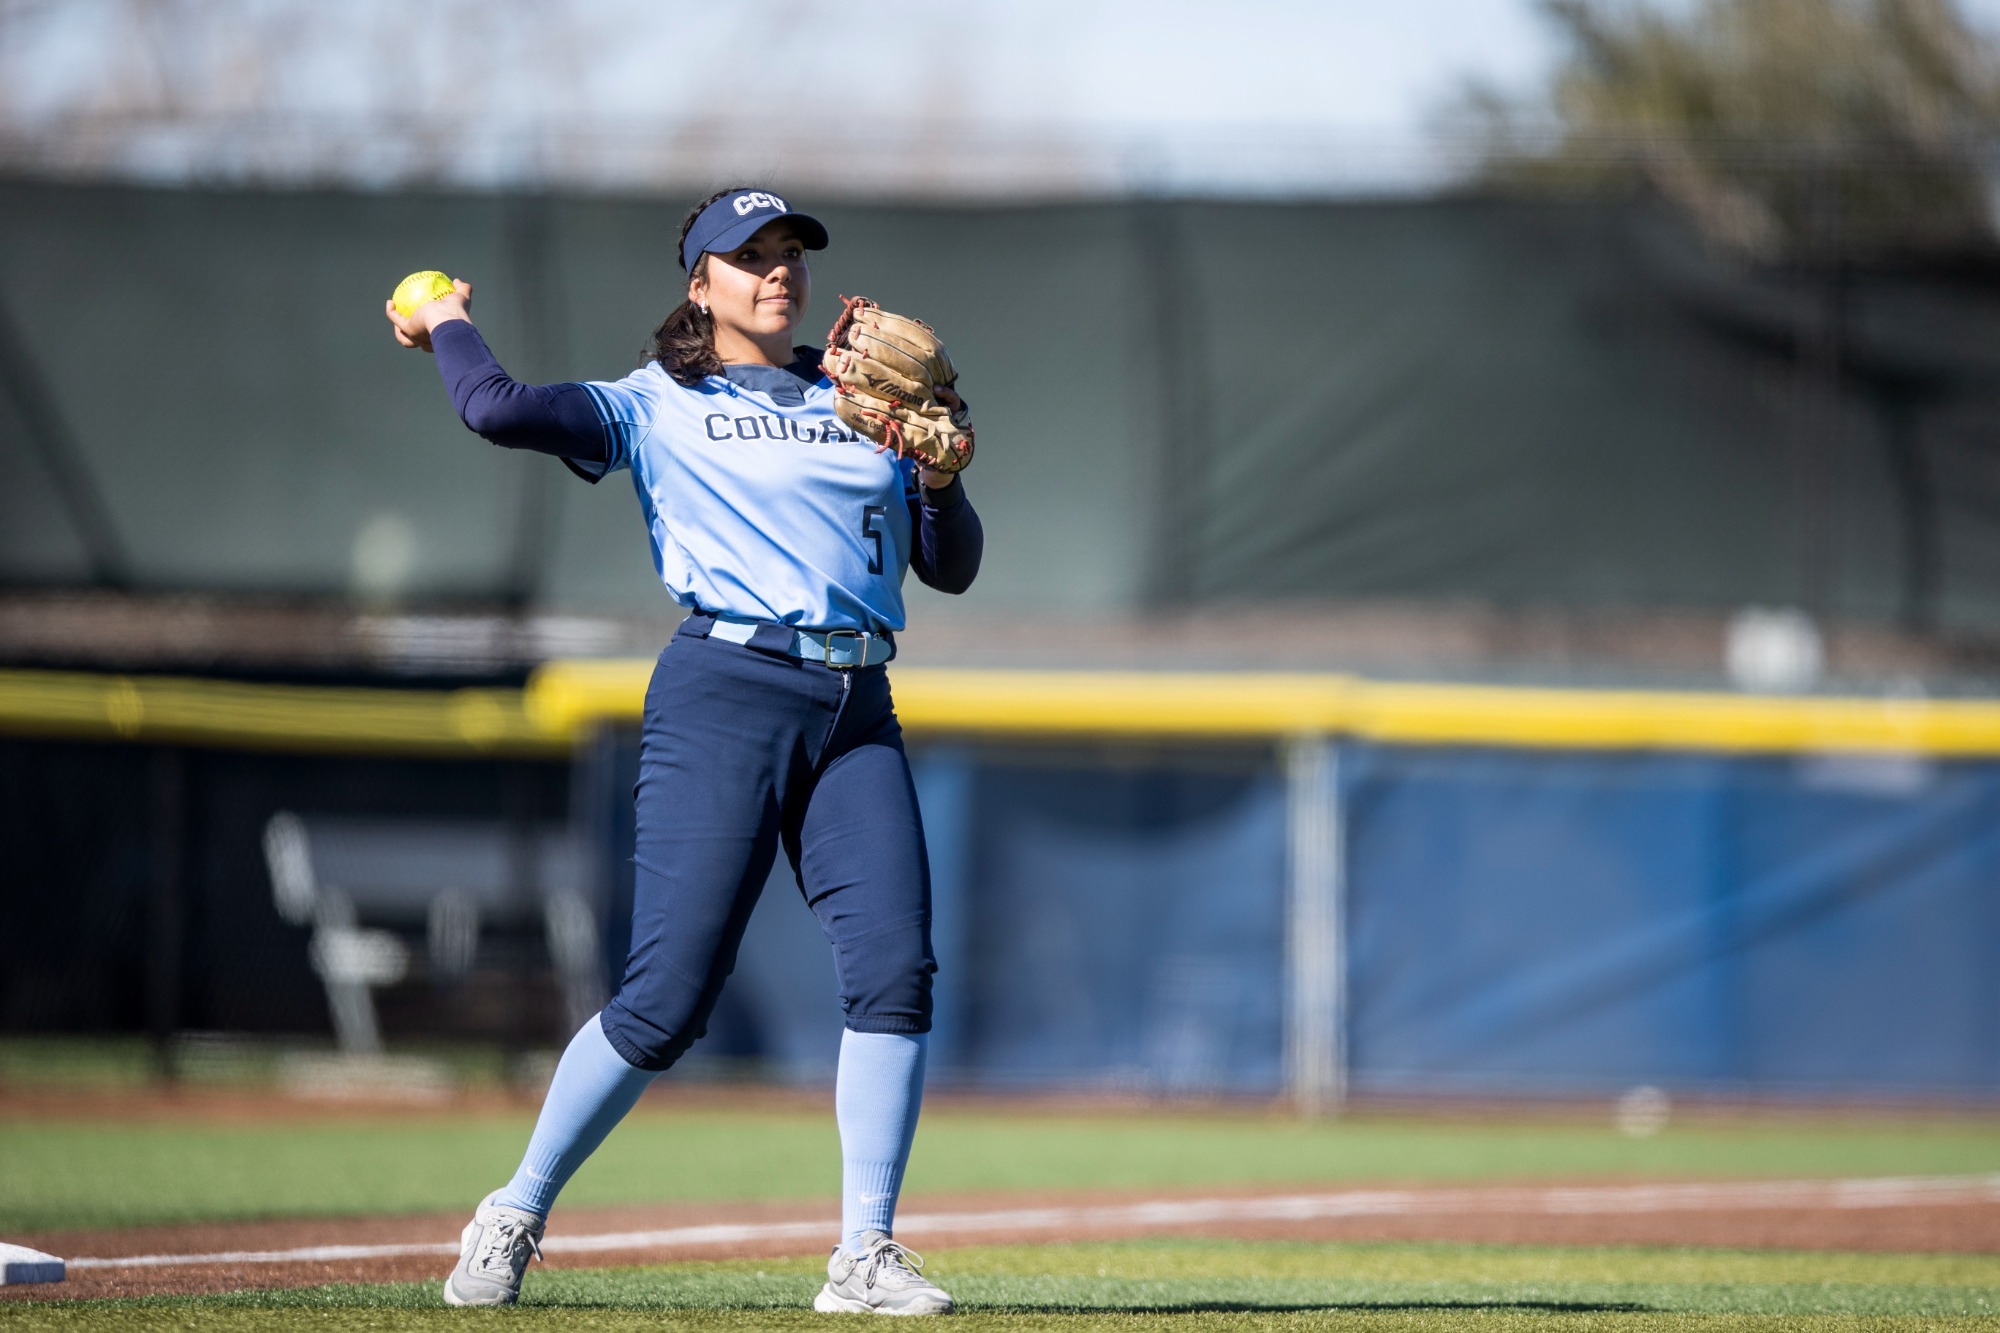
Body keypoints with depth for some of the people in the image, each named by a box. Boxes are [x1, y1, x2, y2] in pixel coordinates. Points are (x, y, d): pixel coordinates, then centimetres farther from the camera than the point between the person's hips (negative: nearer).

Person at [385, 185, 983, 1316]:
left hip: (857, 712, 4)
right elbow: (500, 409, -9)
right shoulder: (657, 408, 7)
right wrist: (451, 324, 10)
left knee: (896, 969, -12)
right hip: (724, 696, -4)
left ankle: (867, 1256, -8)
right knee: (669, 997, -9)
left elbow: (954, 569, 18)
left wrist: (939, 478, -1)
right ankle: (514, 1219, 7)